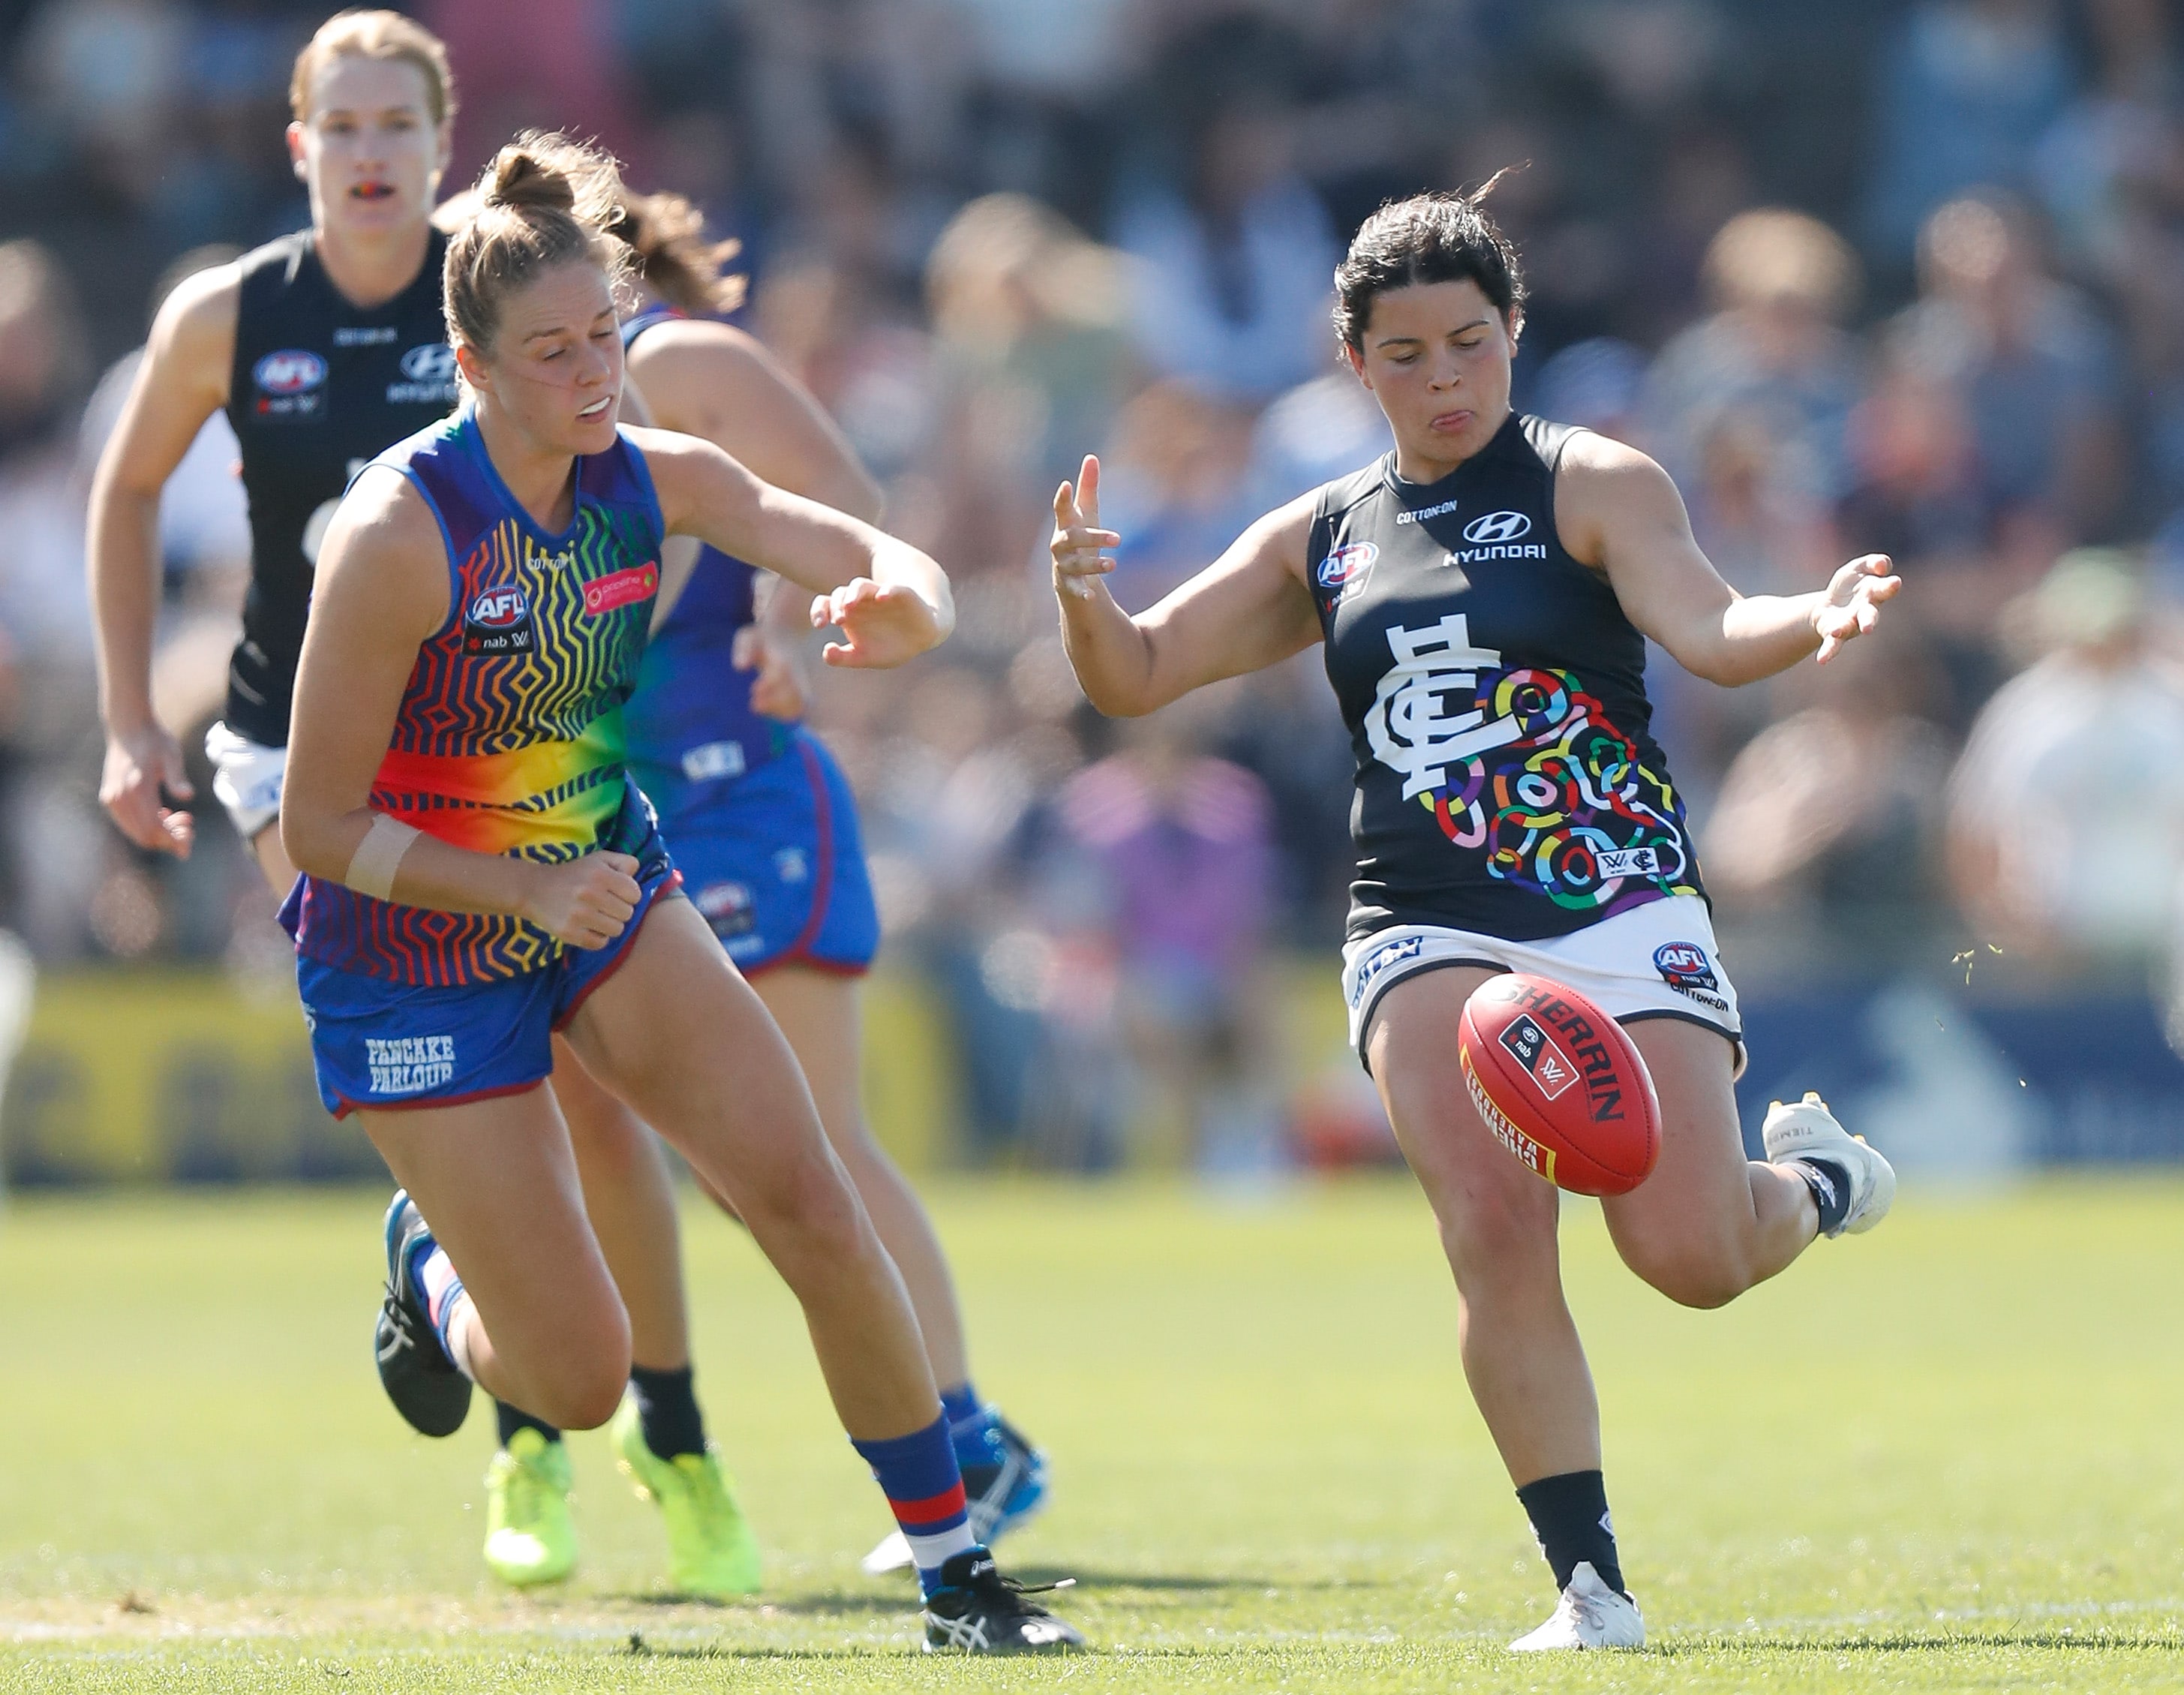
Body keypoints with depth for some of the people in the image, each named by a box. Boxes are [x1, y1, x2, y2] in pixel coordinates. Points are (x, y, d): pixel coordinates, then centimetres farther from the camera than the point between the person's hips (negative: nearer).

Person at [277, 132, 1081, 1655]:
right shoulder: (399, 538, -26)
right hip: (415, 952, -5)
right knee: (580, 1380, -4)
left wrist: (903, 608, -36)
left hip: (602, 888, 5)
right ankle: (433, 1271, 32)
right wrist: (528, 891, -30)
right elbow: (320, 828, -21)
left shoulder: (656, 481, -10)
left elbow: (893, 572, -12)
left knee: (808, 1202, -10)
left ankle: (956, 1572, 2)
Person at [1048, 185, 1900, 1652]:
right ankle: (1591, 1587, -12)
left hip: (1620, 910, -2)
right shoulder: (1319, 541, 14)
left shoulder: (1590, 485, 2)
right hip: (1428, 934, 2)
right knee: (1495, 1232, -20)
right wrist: (1087, 603, -9)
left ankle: (1815, 1182, 26)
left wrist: (1813, 625, -36)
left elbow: (1709, 629, -13)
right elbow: (1137, 679, 14)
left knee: (1690, 1255, -12)